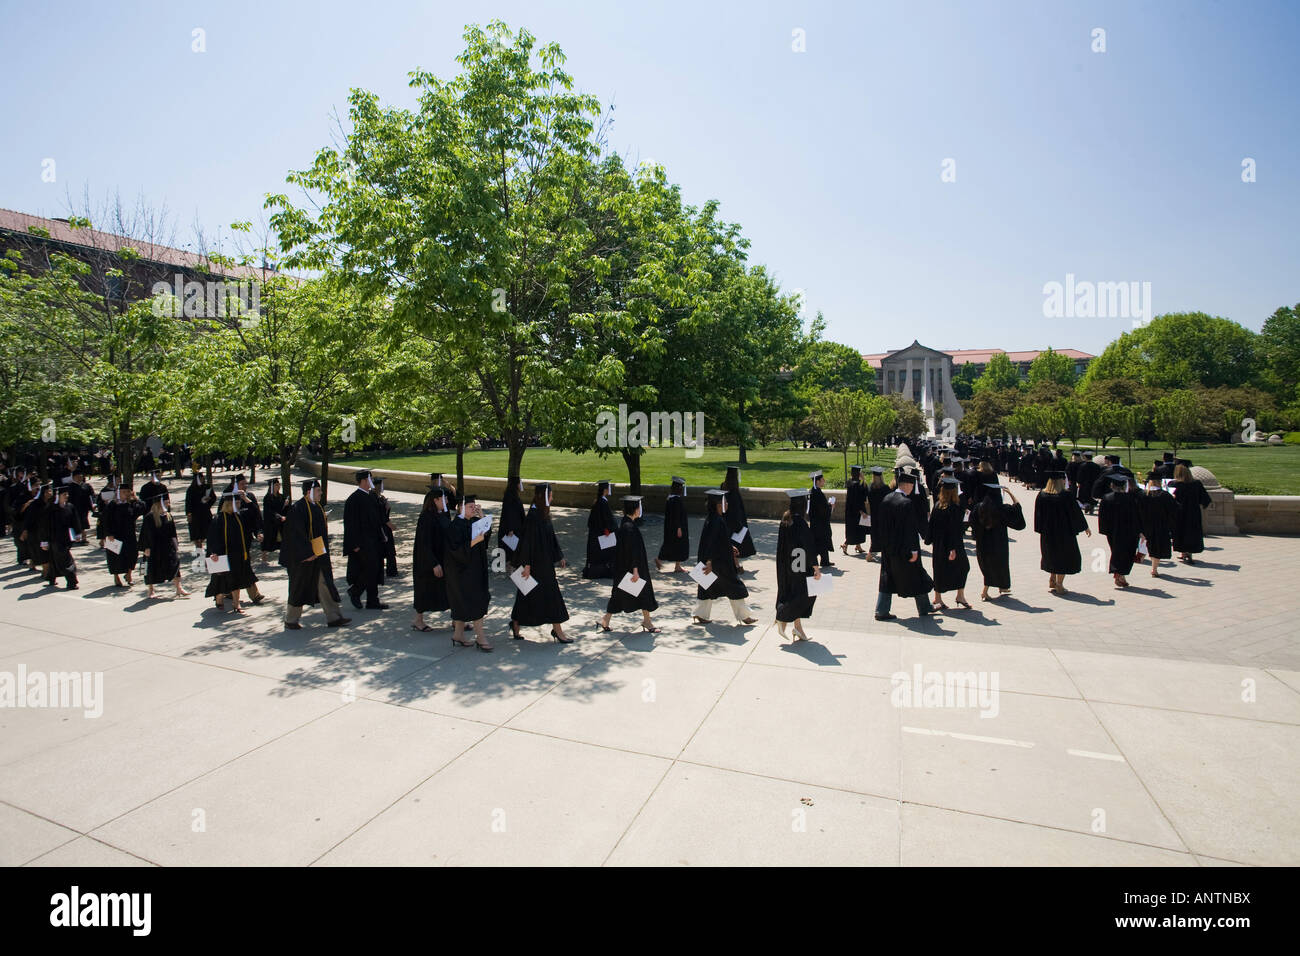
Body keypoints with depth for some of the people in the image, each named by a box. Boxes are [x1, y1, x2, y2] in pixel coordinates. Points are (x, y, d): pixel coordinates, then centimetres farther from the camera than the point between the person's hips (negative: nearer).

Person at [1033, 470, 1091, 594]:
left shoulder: (1042, 495, -5)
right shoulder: (1067, 495, -15)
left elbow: (1038, 514, 1)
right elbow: (1076, 512, -7)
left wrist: (1041, 530, 12)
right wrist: (1086, 527, 6)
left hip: (1047, 532, 4)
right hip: (1064, 532, -4)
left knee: (1052, 555, 21)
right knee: (1064, 556, 9)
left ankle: (1051, 580, 25)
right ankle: (1059, 585, 10)